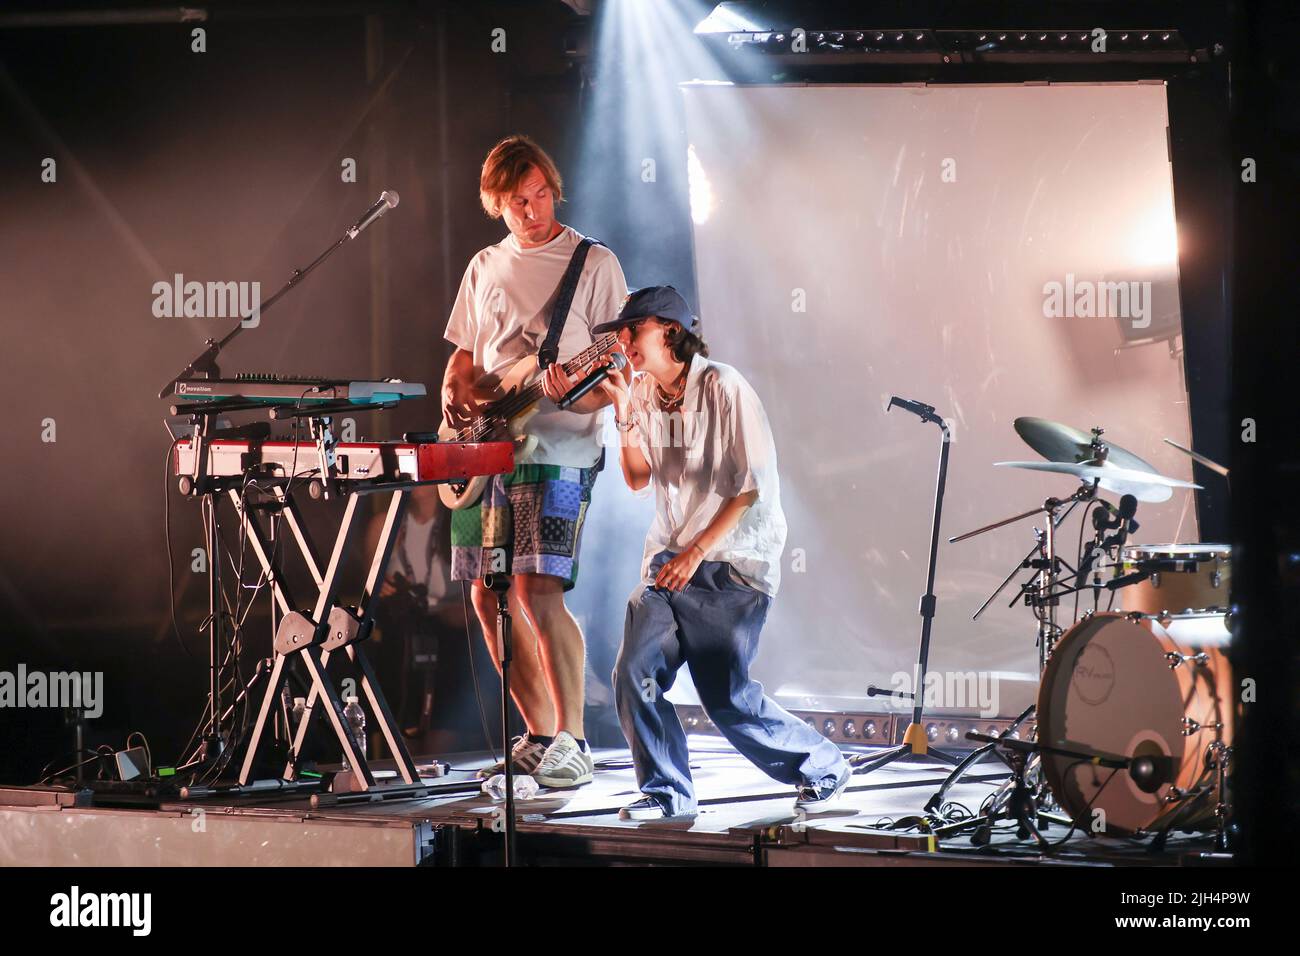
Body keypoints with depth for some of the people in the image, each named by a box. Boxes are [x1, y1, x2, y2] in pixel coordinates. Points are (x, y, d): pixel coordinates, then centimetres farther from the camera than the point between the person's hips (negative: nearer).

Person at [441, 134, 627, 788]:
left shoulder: (594, 264, 0)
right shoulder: (485, 269, 17)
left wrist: (582, 392, -24)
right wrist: (454, 394, 3)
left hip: (557, 449, -6)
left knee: (536, 590, -18)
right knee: (488, 599, 5)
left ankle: (570, 744, -12)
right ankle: (540, 737, 18)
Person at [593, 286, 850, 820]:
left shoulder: (722, 388, -12)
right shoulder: (645, 393, 9)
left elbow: (753, 484, -14)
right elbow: (638, 479, 5)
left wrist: (695, 553, -17)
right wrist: (626, 414, -9)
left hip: (731, 564, -6)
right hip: (670, 562, 6)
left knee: (726, 699, -7)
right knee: (635, 675, -11)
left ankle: (821, 767, 15)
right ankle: (667, 793, 3)